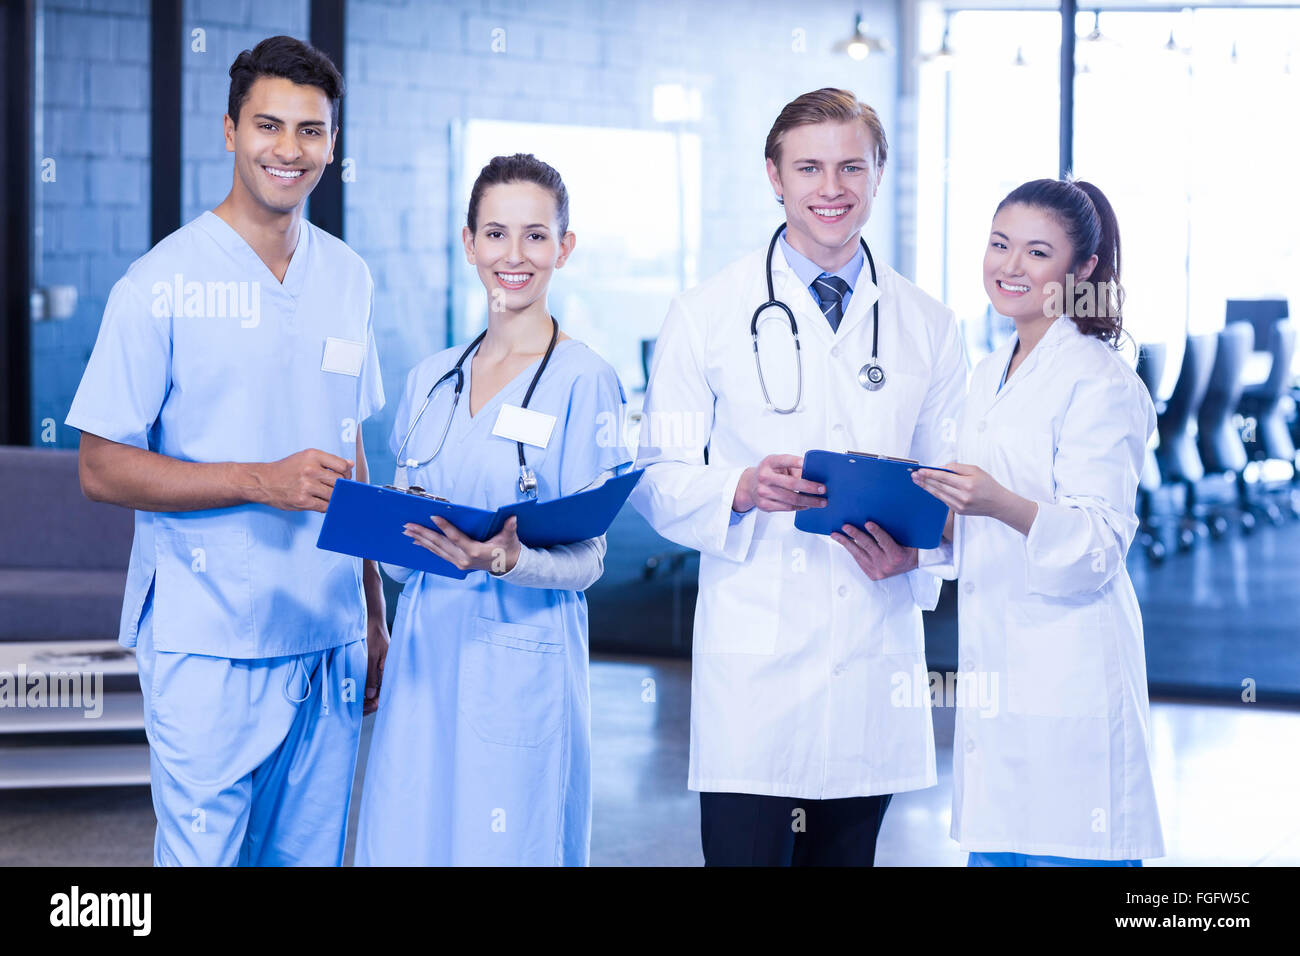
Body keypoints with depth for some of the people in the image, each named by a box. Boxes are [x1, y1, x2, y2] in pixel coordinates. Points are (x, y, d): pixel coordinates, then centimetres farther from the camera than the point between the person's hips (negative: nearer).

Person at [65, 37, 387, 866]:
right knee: (202, 852, -3)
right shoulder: (164, 284, -8)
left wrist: (374, 614, 14)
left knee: (311, 853, 11)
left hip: (328, 642, 5)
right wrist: (261, 481, -19)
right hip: (208, 645, -5)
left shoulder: (347, 278, 10)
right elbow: (103, 468, -8)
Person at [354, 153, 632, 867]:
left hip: (520, 664, -5)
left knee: (506, 847, -2)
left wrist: (511, 561, -26)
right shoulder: (430, 380, 12)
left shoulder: (584, 381, -4)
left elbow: (587, 560, -7)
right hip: (423, 655, 5)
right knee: (408, 841, 5)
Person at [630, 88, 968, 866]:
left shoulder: (928, 327, 11)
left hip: (876, 653, 3)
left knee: (847, 853, 9)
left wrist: (914, 551, -8)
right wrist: (743, 490, -19)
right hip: (754, 650, -3)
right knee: (743, 851, -8)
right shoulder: (707, 315, 4)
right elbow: (658, 480, 3)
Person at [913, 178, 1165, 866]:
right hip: (995, 668, 8)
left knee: (1059, 852, -7)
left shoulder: (1101, 382, -9)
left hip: (1068, 674, -8)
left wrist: (1001, 504, -31)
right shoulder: (990, 375, 16)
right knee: (991, 851, 9)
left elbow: (1099, 546, -16)